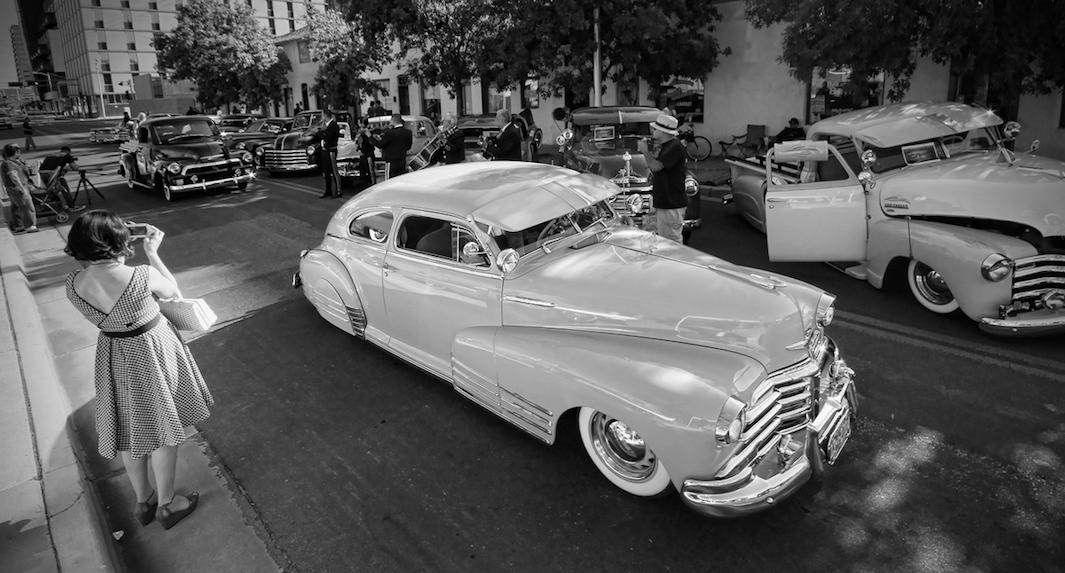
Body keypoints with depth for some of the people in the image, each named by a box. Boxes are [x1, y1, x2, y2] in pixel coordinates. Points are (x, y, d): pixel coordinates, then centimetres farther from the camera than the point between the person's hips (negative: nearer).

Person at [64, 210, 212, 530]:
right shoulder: (142, 276, -28)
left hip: (113, 357, 5)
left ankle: (143, 501, 40)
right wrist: (152, 252, 1)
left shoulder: (74, 285, -12)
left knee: (130, 432, 22)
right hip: (152, 356, -5)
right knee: (163, 431, 14)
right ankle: (166, 504, 29)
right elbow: (172, 291, -5)